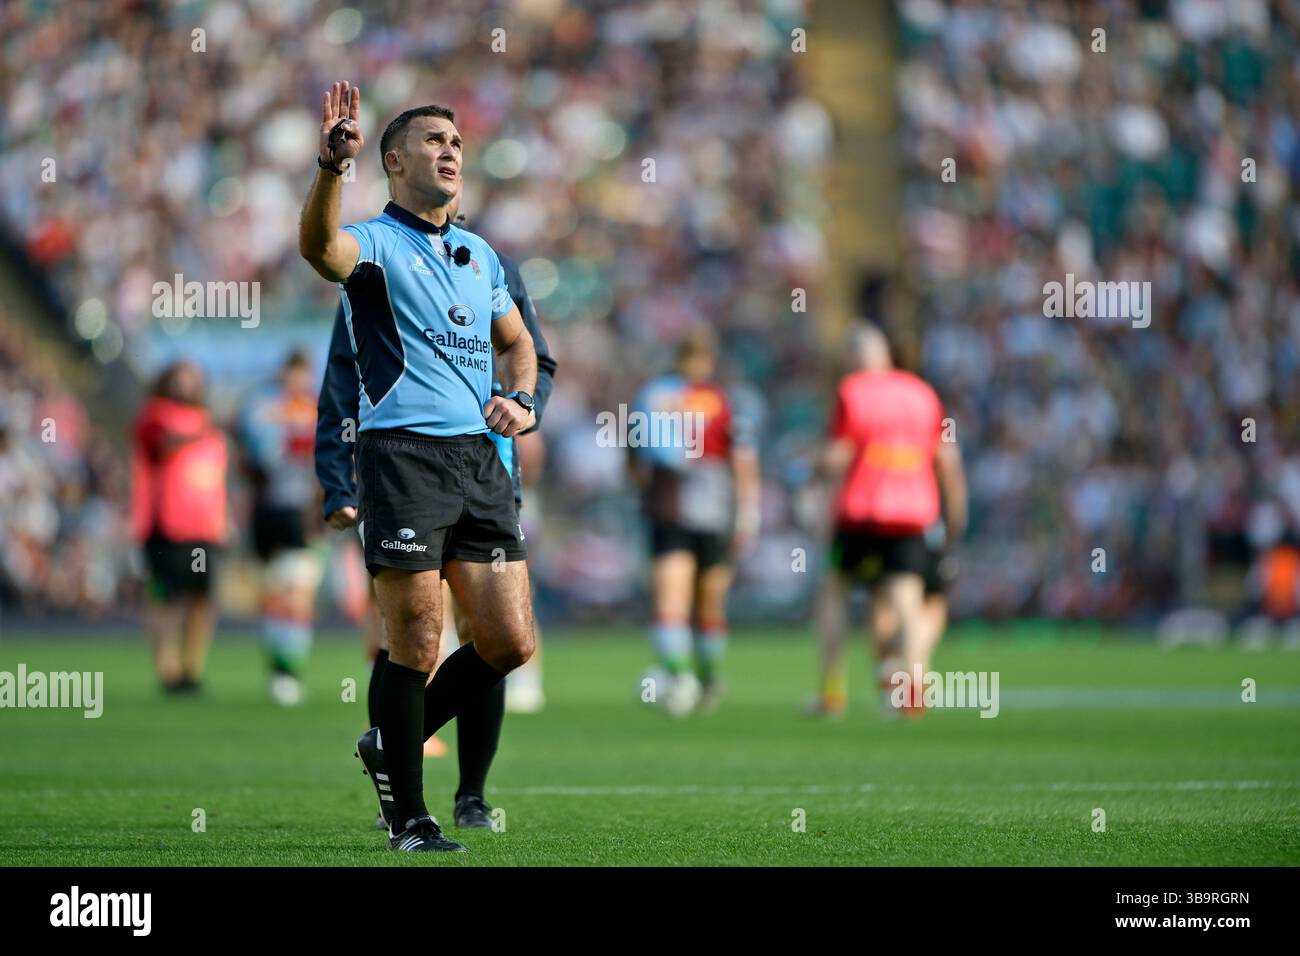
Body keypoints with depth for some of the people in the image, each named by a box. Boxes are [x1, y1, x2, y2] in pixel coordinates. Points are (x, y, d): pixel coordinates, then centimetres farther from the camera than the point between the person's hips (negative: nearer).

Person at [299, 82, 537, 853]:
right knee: (418, 644, -6)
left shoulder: (480, 254, 19)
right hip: (403, 451, -6)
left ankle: (393, 743, 24)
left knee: (510, 641, 3)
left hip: (480, 457, 6)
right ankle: (408, 816, 6)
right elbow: (321, 246, -26)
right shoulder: (376, 244, -2)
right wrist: (332, 165, -44)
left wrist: (521, 401, 11)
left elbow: (516, 342, 32)